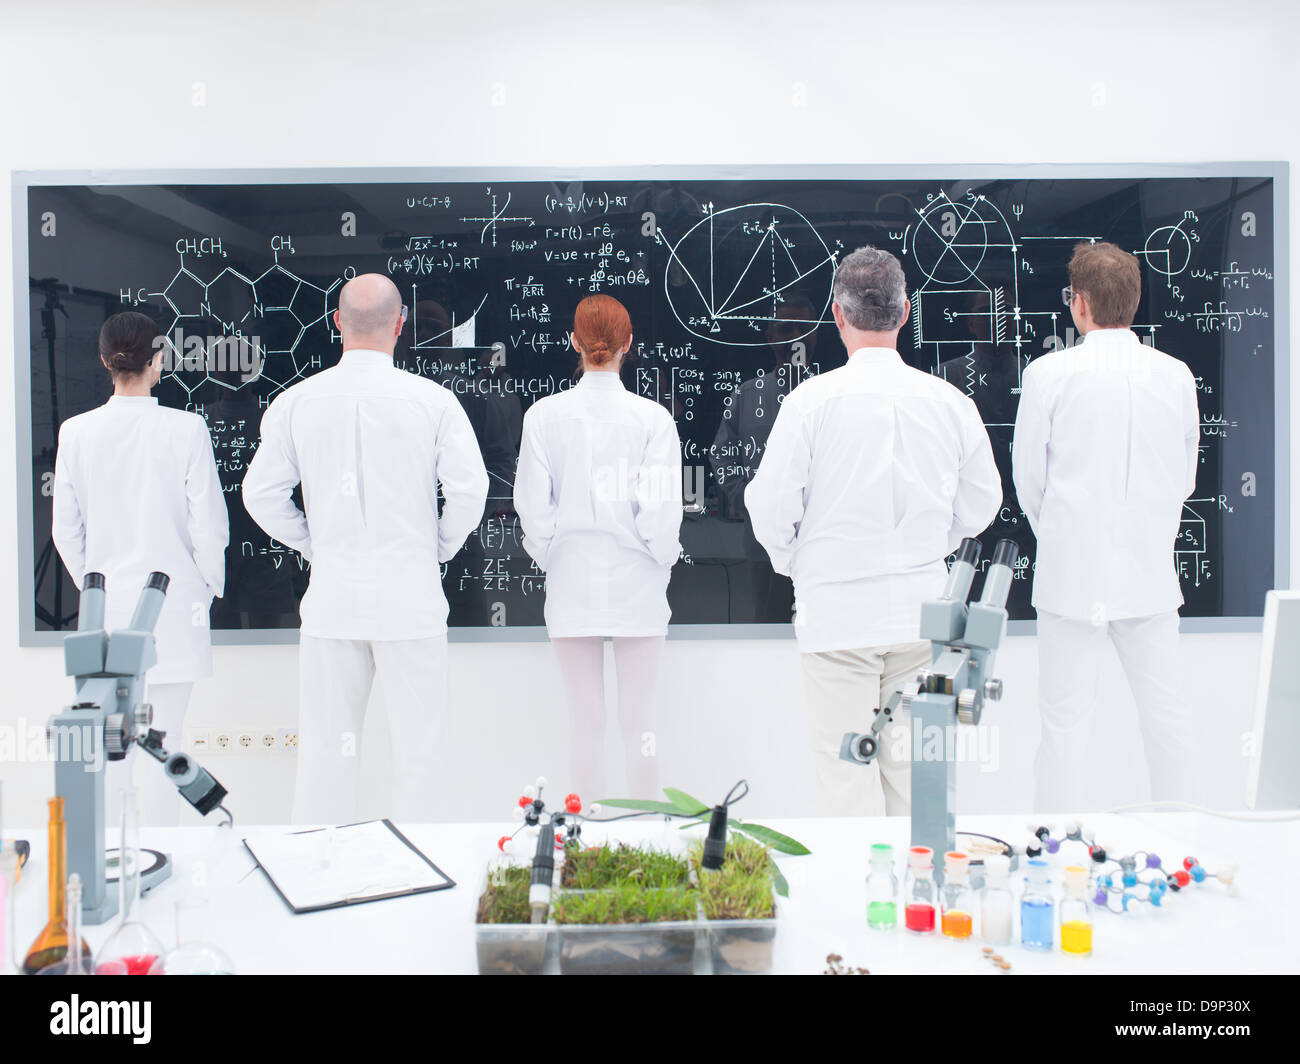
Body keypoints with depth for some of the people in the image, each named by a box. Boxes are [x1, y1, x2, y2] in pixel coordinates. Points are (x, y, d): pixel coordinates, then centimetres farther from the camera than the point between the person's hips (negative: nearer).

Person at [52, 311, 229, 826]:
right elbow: (209, 523, -9)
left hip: (106, 604, 3)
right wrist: (208, 586, 7)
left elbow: (65, 531, 4)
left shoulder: (76, 432, -2)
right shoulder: (186, 429, -11)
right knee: (164, 738, 5)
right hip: (174, 600, -3)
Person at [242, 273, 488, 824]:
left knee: (324, 752, 12)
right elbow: (469, 488, -10)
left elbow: (260, 494, 3)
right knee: (417, 747, 7)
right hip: (411, 596, -2)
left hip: (331, 598, 3)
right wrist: (439, 549, 6)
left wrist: (315, 546, 14)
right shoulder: (431, 399, -6)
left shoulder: (296, 401, 1)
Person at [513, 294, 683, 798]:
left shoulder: (543, 415, -5)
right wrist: (660, 561, 8)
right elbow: (662, 511, -9)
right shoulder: (653, 418, -8)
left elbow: (533, 508, -3)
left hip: (572, 584, 1)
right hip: (637, 586, -1)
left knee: (585, 721, 10)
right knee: (639, 720, 10)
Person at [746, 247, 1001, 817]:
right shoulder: (950, 401, 0)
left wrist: (795, 562, 12)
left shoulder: (812, 400, -10)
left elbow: (772, 505, -7)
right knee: (913, 769, 14)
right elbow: (981, 504, 9)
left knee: (844, 772, 5)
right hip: (921, 610, 4)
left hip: (837, 612, -3)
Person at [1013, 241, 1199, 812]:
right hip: (1151, 569, 4)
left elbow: (1028, 476, -2)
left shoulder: (1049, 372, -9)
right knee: (1164, 708, 16)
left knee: (1065, 717, 3)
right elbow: (1185, 476, 9)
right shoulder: (1176, 375, 1)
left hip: (1073, 571, -3)